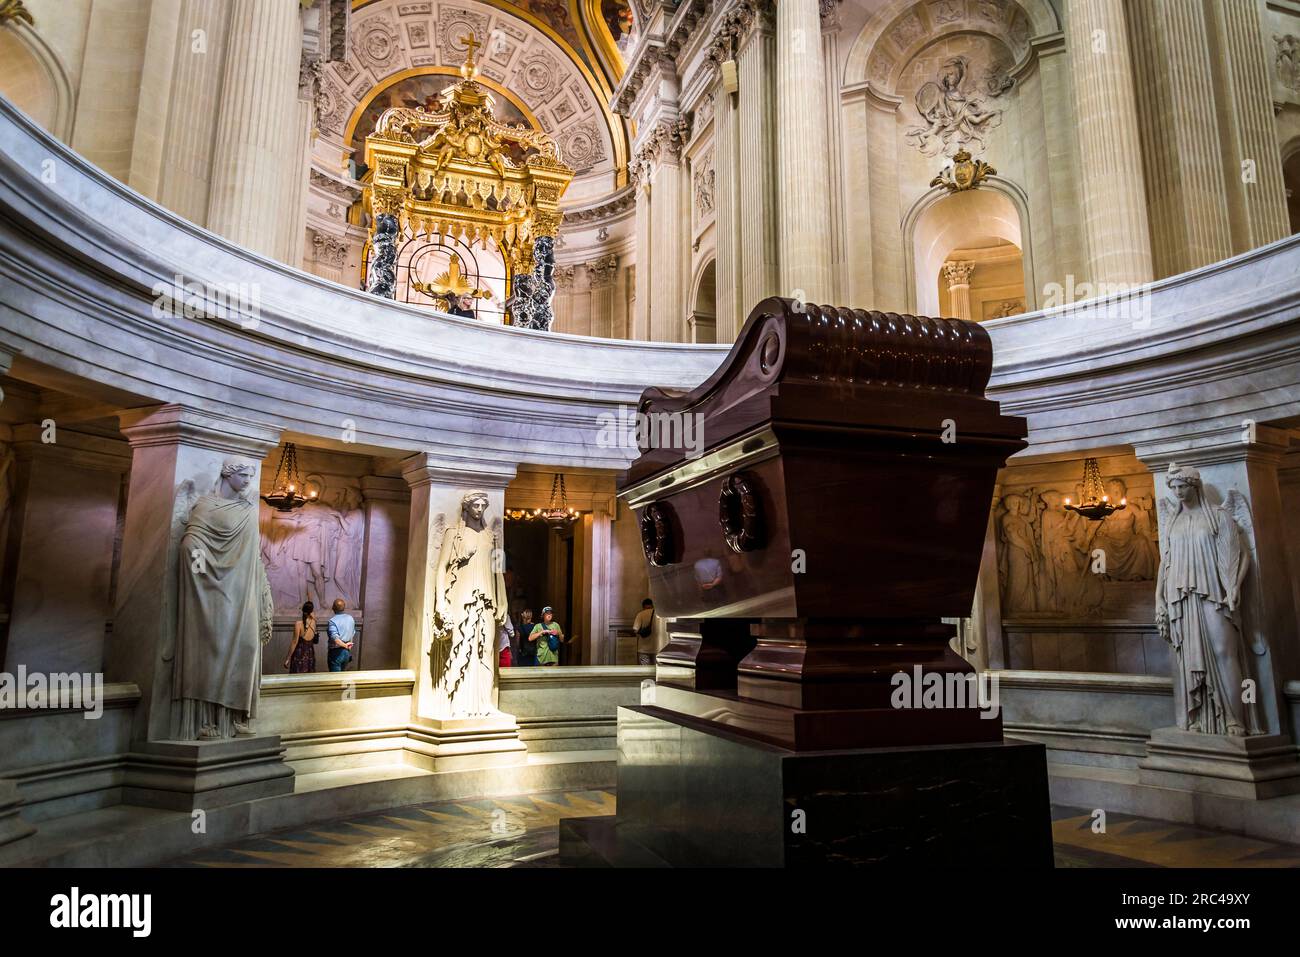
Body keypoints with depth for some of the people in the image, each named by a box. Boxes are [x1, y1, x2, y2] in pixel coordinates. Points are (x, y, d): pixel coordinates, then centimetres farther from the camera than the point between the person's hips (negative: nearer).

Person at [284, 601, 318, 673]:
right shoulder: (313, 622, -2)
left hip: (299, 654, -4)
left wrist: (288, 659, -5)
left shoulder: (298, 624, -13)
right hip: (310, 654, 4)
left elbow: (295, 642, -12)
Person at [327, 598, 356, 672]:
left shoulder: (333, 621, -18)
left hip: (336, 652, -6)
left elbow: (335, 638, -29)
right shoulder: (351, 618, 2)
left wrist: (345, 645, -17)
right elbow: (353, 635, 12)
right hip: (347, 652, 6)